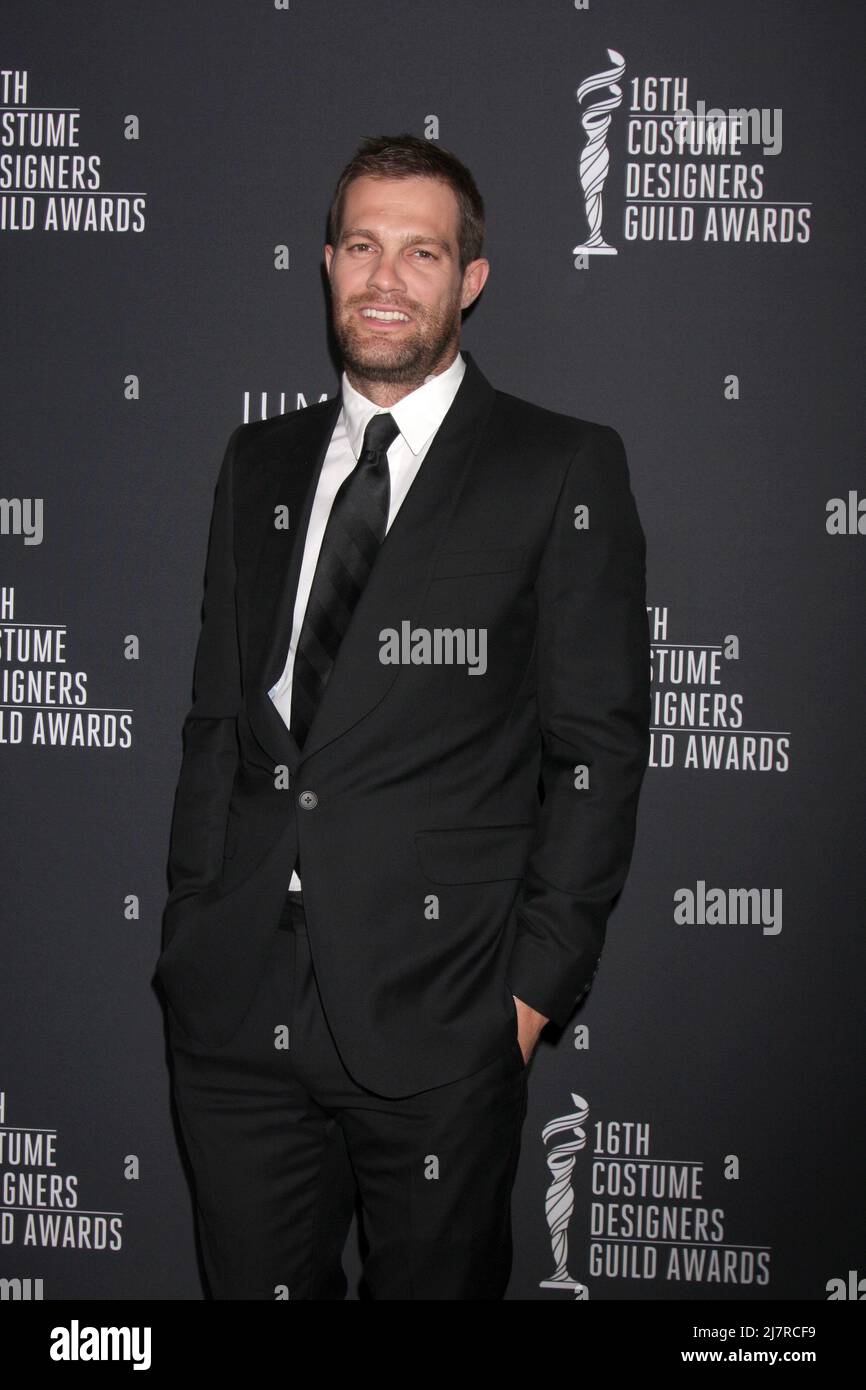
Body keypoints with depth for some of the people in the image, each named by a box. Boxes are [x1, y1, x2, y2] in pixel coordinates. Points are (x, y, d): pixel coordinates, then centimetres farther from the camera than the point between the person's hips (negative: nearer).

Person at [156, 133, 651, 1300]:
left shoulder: (563, 471, -1)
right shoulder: (259, 463, 13)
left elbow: (598, 748, -4)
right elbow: (217, 715, 14)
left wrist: (537, 984, -8)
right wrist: (192, 930, 7)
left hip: (439, 1024, -3)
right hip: (236, 1009, 4)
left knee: (435, 1282, 10)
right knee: (254, 1283, 13)